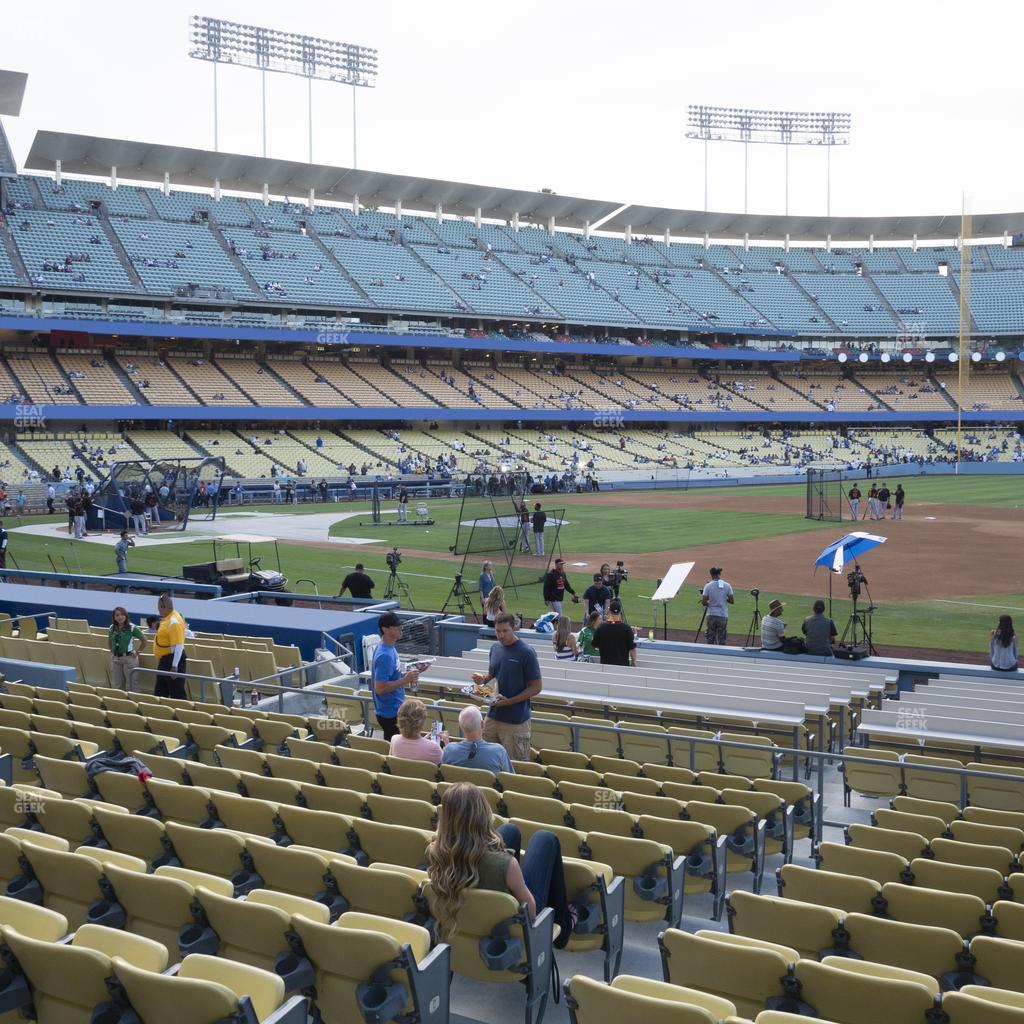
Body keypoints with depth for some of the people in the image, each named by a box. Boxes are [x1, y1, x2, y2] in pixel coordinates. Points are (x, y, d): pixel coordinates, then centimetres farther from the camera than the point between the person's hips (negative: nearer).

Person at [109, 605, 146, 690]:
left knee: (130, 685, -1)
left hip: (129, 658, -5)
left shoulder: (132, 628, -10)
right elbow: (109, 640, 24)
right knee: (117, 685, 12)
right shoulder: (112, 628, 5)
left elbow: (144, 640, -5)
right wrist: (112, 651, 15)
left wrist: (137, 652, -4)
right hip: (115, 658, 5)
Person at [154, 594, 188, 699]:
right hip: (164, 660, 10)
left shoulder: (174, 622, -22)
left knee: (177, 693, -5)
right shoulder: (167, 619, 8)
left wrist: (174, 666, -28)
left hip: (173, 659, -10)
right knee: (160, 692, 18)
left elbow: (178, 646, -26)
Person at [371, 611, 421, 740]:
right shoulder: (385, 655, -24)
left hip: (394, 709, 10)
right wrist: (405, 680, -25)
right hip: (390, 713, -10)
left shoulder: (389, 648, 7)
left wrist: (406, 676, 4)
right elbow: (379, 688, -26)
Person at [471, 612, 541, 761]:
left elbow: (536, 687, -11)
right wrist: (482, 679, -3)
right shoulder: (495, 648, 7)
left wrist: (509, 701, -19)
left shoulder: (526, 652, -13)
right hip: (493, 715, 6)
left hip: (516, 720, -6)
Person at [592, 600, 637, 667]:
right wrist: (634, 662, 6)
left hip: (605, 663, 2)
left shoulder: (601, 627, -5)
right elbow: (632, 648, -7)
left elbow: (594, 645, 7)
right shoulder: (626, 628, -11)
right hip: (622, 664, -2)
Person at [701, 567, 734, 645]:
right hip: (723, 615, 1)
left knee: (710, 640, 7)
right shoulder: (727, 586, -3)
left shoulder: (708, 586, -7)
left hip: (711, 615, -1)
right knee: (722, 640, 7)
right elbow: (732, 601, -1)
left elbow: (703, 602, -10)